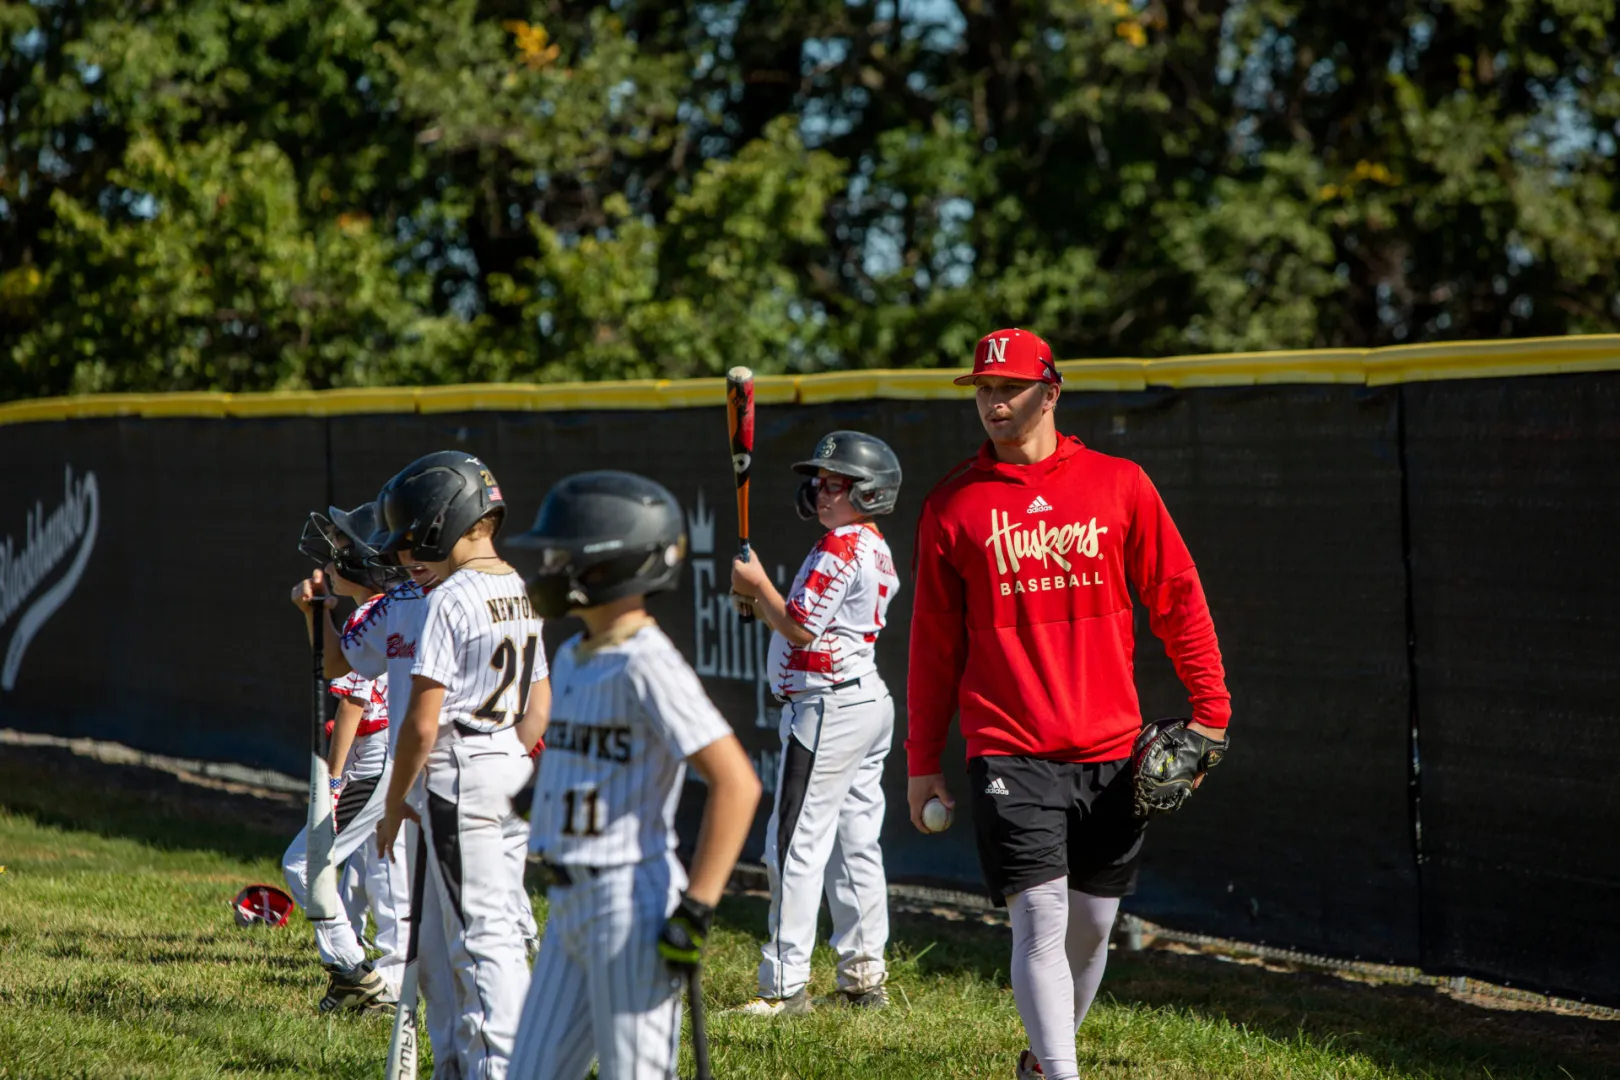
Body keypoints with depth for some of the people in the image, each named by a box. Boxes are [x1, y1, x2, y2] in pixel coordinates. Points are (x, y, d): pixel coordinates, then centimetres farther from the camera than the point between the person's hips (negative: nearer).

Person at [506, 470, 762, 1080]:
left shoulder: (647, 667, -16)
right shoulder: (574, 659, 12)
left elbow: (735, 781, -22)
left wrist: (696, 911, -23)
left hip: (634, 909, -10)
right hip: (571, 909, 10)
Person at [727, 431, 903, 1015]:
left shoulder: (839, 548, -15)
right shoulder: (876, 550, 15)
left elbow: (800, 629, -18)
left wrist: (758, 583, -5)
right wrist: (760, 598, 9)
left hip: (828, 710, -10)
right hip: (869, 703, 10)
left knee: (796, 844, -8)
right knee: (855, 845, 13)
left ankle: (785, 984, -9)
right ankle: (864, 976, 17)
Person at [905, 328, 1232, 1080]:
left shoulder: (1119, 485, 5)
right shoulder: (953, 505, 4)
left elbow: (1177, 599, 7)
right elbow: (934, 643, 8)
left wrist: (1209, 710, -1)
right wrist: (922, 760, 7)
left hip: (1109, 750, 2)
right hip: (1009, 755, -2)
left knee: (1091, 925, 9)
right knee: (1039, 921, -13)